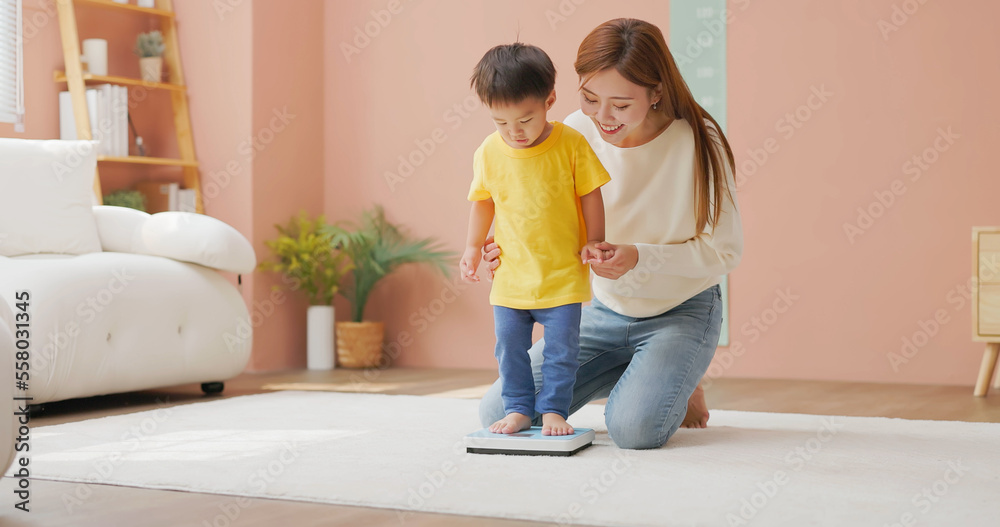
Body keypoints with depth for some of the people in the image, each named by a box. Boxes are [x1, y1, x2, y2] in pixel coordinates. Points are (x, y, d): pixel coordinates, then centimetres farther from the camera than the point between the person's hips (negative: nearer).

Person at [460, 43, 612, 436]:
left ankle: (553, 409, 15)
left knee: (561, 347, 2)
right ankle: (518, 408, 20)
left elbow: (590, 196, -2)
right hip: (511, 275, 3)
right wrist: (473, 247, 12)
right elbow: (483, 202, 10)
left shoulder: (571, 144, -12)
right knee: (510, 347, 7)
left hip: (563, 275, -2)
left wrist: (593, 241, -6)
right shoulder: (489, 153, -5)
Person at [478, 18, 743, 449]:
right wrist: (512, 248, -24)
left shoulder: (697, 143, -20)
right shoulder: (576, 134, -10)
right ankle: (634, 375, 16)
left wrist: (640, 258, -29)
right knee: (499, 414, -5)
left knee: (634, 428, -30)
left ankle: (676, 385, 8)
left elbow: (724, 250, -14)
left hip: (683, 312, -4)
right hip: (605, 311, 5)